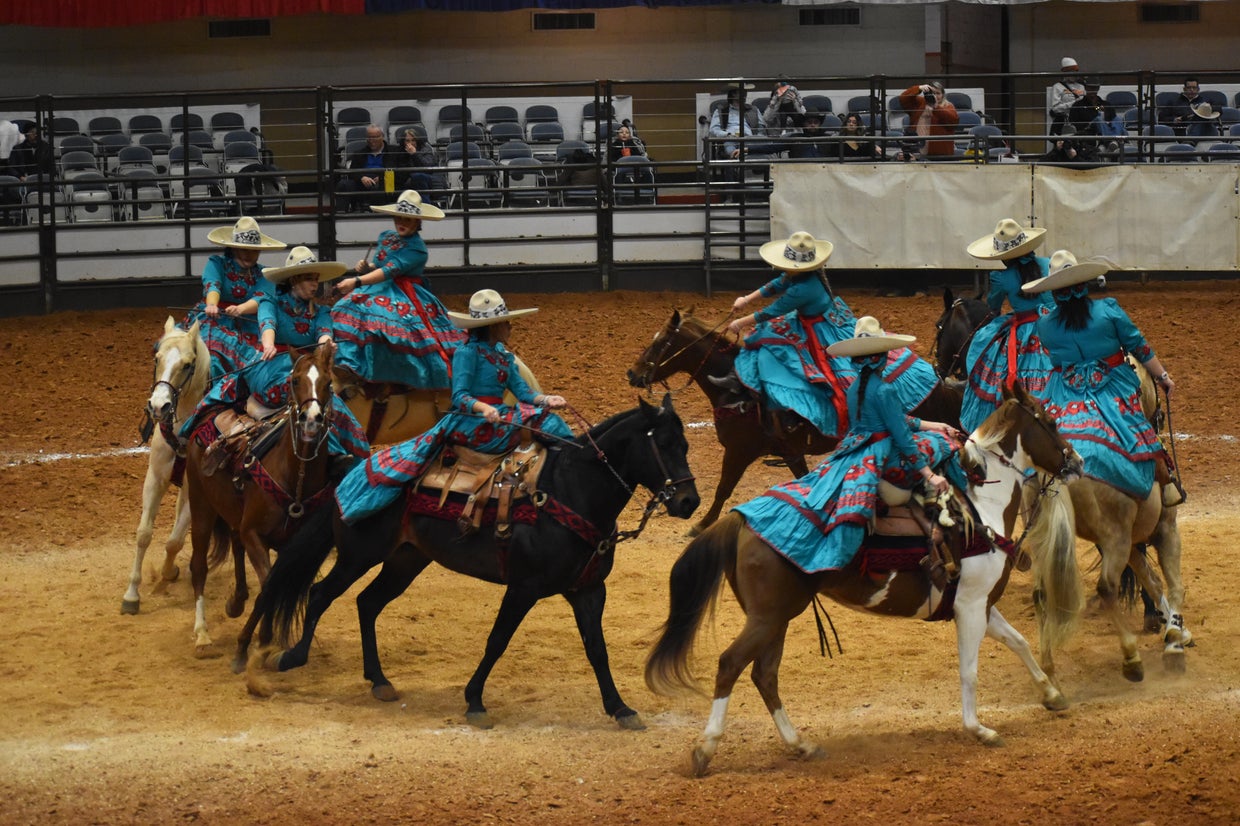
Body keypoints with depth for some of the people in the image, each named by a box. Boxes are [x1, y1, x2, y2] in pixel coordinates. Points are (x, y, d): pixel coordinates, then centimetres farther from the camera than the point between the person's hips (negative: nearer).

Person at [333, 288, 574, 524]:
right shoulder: (468, 353, -8)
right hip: (471, 422, -6)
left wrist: (547, 400, -9)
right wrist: (483, 408, -35)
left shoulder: (504, 356, 15)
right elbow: (459, 396, -15)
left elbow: (522, 392, 10)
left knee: (550, 424, 0)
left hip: (498, 418, 6)